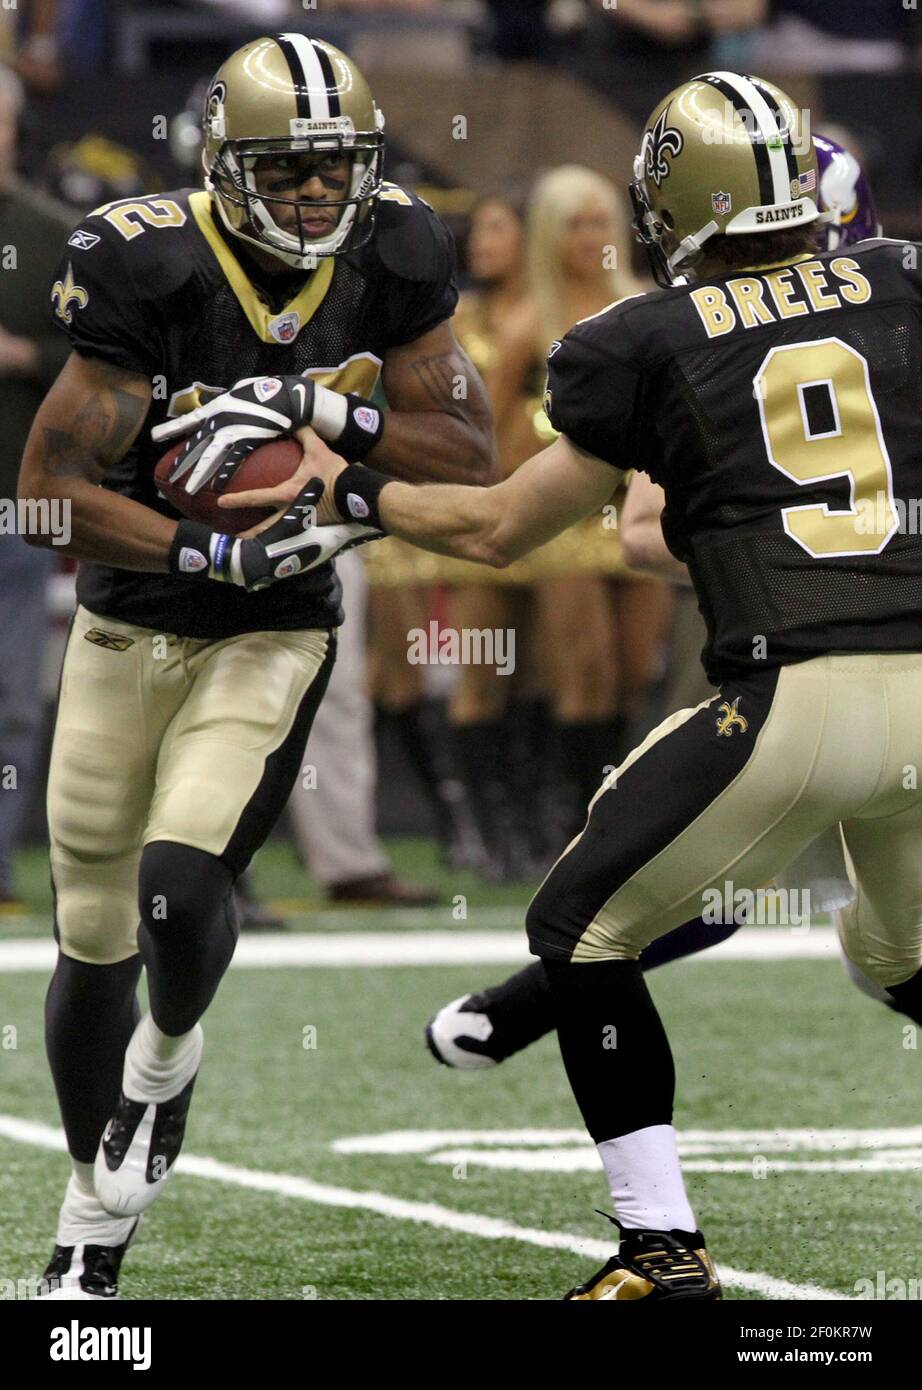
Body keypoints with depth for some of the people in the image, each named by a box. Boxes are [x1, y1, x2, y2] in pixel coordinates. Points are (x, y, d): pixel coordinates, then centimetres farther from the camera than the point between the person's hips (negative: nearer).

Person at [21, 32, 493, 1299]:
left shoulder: (391, 264, -11)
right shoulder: (150, 272, -20)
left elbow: (472, 456, -9)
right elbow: (50, 487, -20)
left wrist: (319, 410, -24)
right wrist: (217, 554, -29)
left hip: (274, 639, 0)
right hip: (125, 631, 0)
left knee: (180, 890, -23)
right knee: (95, 939, 10)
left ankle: (168, 1055, 14)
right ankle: (93, 1226, 30)